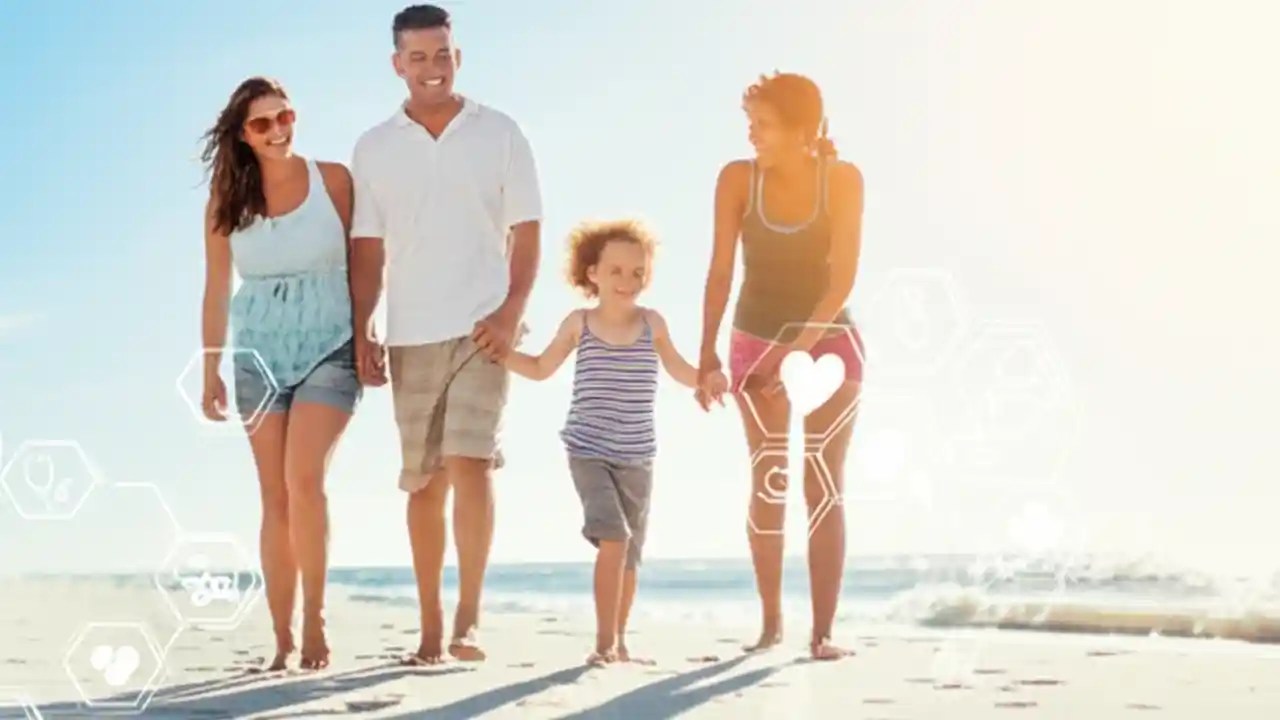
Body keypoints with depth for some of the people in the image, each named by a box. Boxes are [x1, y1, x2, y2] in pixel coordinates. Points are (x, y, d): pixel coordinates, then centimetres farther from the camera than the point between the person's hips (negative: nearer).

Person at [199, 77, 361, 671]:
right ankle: (282, 639, 7)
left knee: (304, 477, -19)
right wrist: (210, 372, 7)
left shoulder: (333, 180, -2)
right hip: (259, 356, 2)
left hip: (330, 349, -2)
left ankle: (314, 619, -6)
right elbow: (216, 292, 7)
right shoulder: (226, 200, 4)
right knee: (275, 498, 2)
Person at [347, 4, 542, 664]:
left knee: (470, 461, -15)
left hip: (481, 328, -2)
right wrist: (362, 332, -1)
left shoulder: (498, 133, 4)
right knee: (423, 482, 5)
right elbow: (367, 250, 8)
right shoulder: (373, 148, 9)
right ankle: (430, 627, 13)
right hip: (410, 336, 2)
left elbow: (526, 232, 2)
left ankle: (469, 616, -8)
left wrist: (512, 312, -10)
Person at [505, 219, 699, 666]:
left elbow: (682, 373, 16)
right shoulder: (579, 323, 1)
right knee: (613, 537, -20)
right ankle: (604, 640, -12)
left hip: (636, 457, 3)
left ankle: (617, 640, 25)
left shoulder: (652, 323, 3)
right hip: (588, 453, -3)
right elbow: (541, 369, 13)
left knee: (630, 553, 9)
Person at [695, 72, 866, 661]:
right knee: (768, 484, 2)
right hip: (757, 342, 1)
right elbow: (720, 271, -11)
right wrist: (707, 355, -16)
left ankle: (823, 630, -4)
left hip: (830, 341, -1)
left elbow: (843, 277, -17)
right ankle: (771, 619, 13)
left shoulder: (843, 180, -14)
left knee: (824, 488, -5)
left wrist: (796, 350, -23)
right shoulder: (738, 178, -11)